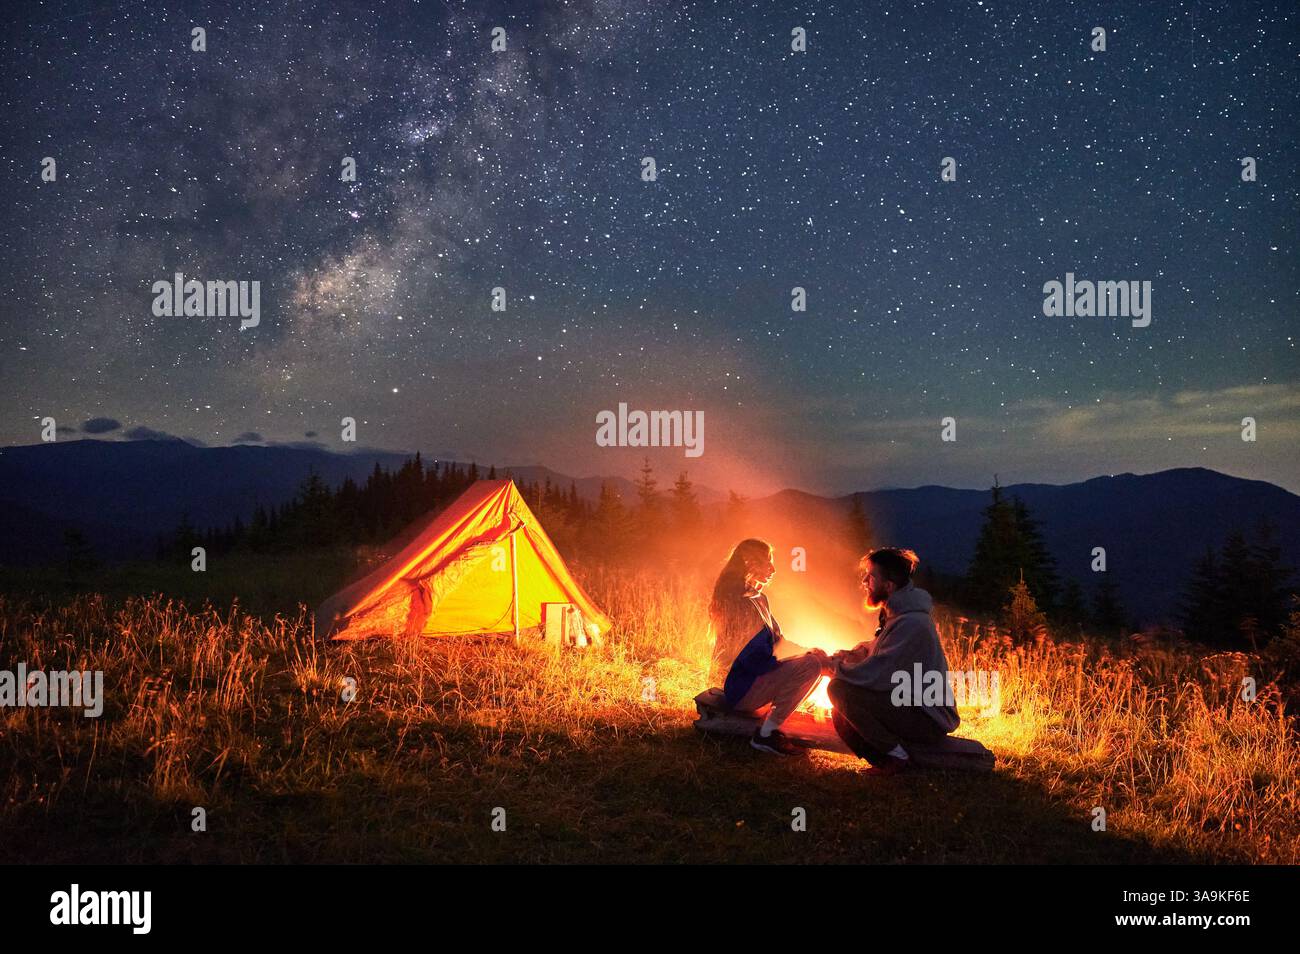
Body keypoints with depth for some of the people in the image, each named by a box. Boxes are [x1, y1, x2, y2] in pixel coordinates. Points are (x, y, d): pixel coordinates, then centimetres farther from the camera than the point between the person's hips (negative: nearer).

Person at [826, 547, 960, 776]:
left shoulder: (911, 623, -23)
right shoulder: (895, 614, 10)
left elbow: (875, 674, -26)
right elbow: (874, 649, 22)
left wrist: (836, 668, -9)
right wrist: (845, 656, 1)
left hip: (929, 720, -10)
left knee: (840, 689, -21)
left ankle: (896, 756, -12)